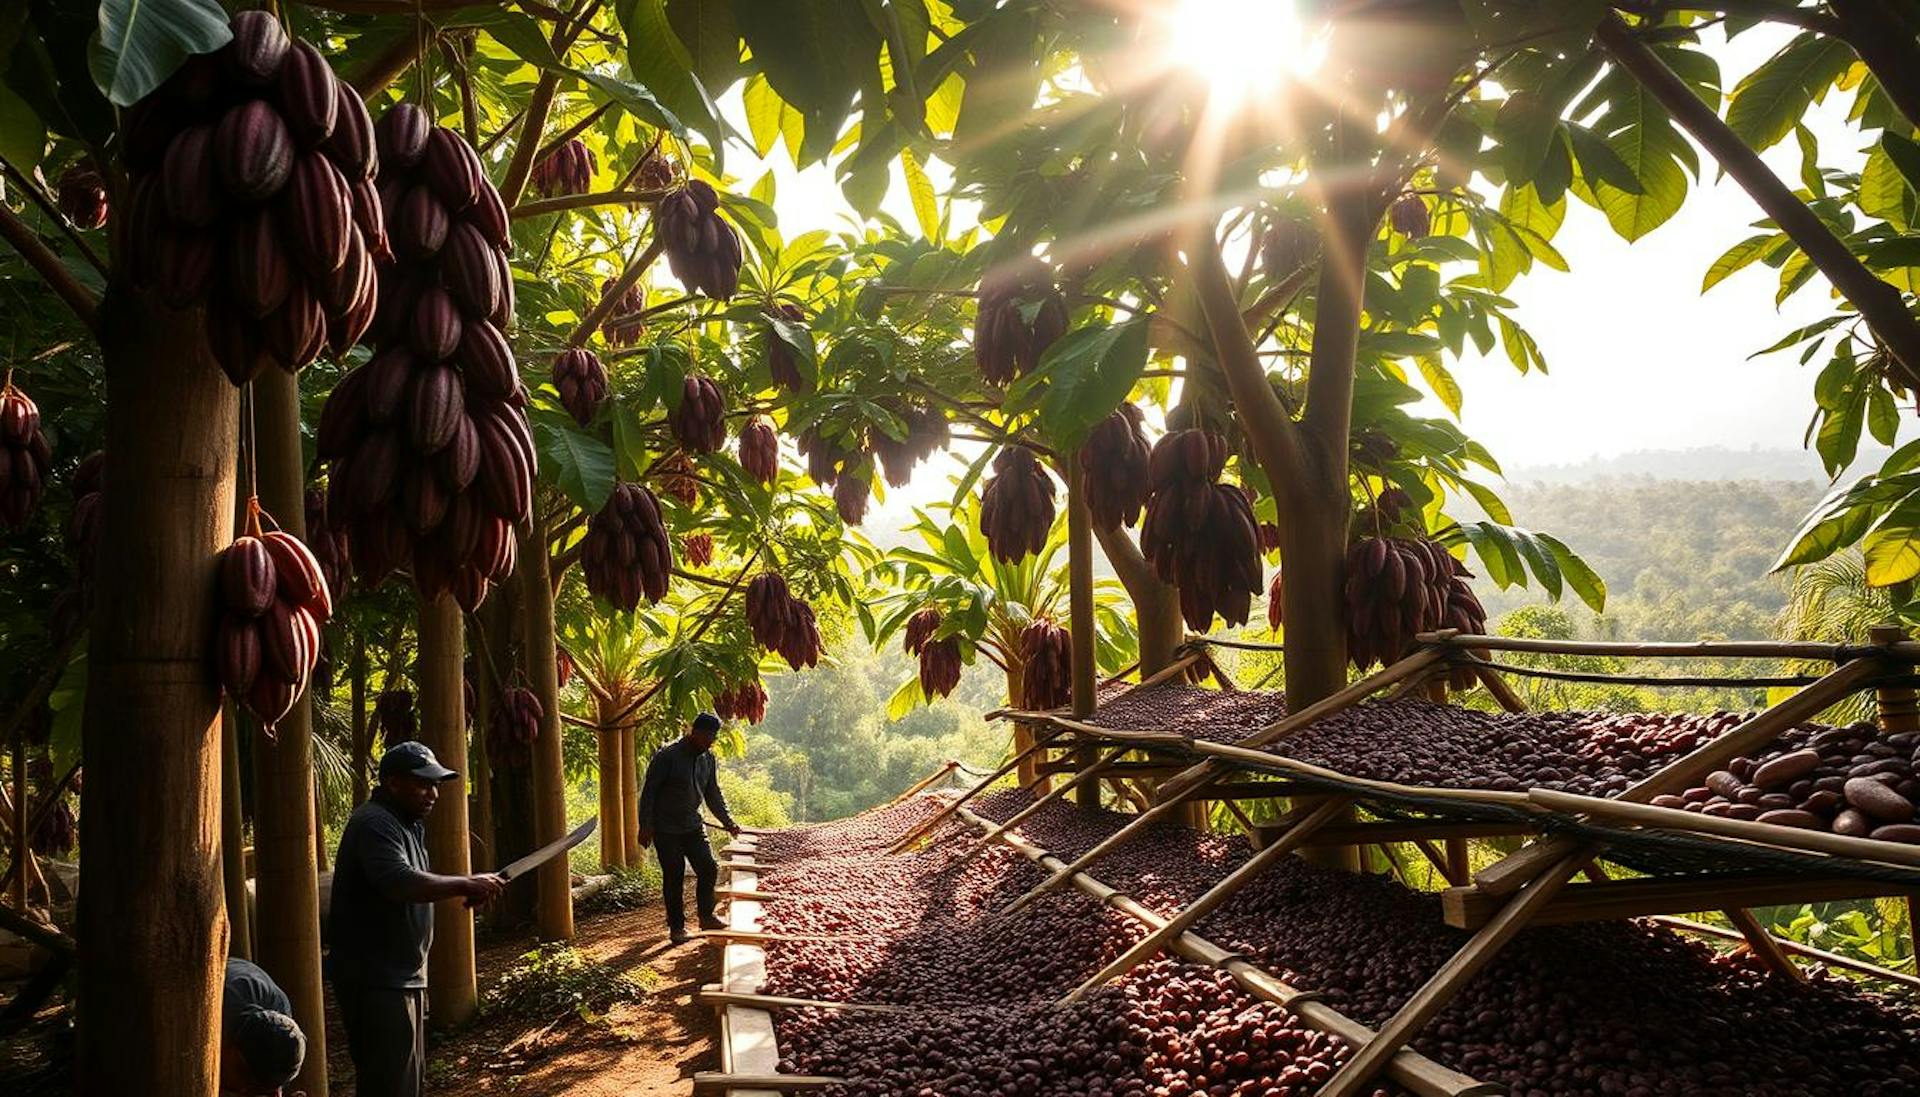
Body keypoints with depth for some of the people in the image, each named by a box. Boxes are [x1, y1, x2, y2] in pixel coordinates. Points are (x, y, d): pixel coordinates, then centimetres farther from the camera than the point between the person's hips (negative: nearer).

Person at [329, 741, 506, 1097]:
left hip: (404, 976, 11)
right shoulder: (374, 824, -17)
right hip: (376, 983, -11)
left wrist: (470, 891, 9)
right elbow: (401, 883, -32)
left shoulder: (408, 823, 16)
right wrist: (466, 884, -27)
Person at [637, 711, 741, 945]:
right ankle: (676, 927, 13)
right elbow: (649, 792, -15)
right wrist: (645, 827, -17)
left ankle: (707, 917, 17)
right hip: (666, 829, -6)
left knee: (709, 869, 1)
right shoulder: (666, 756, -18)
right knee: (673, 878, 1)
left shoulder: (708, 758, 2)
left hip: (693, 826, 6)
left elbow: (713, 793, 12)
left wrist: (727, 822, 5)